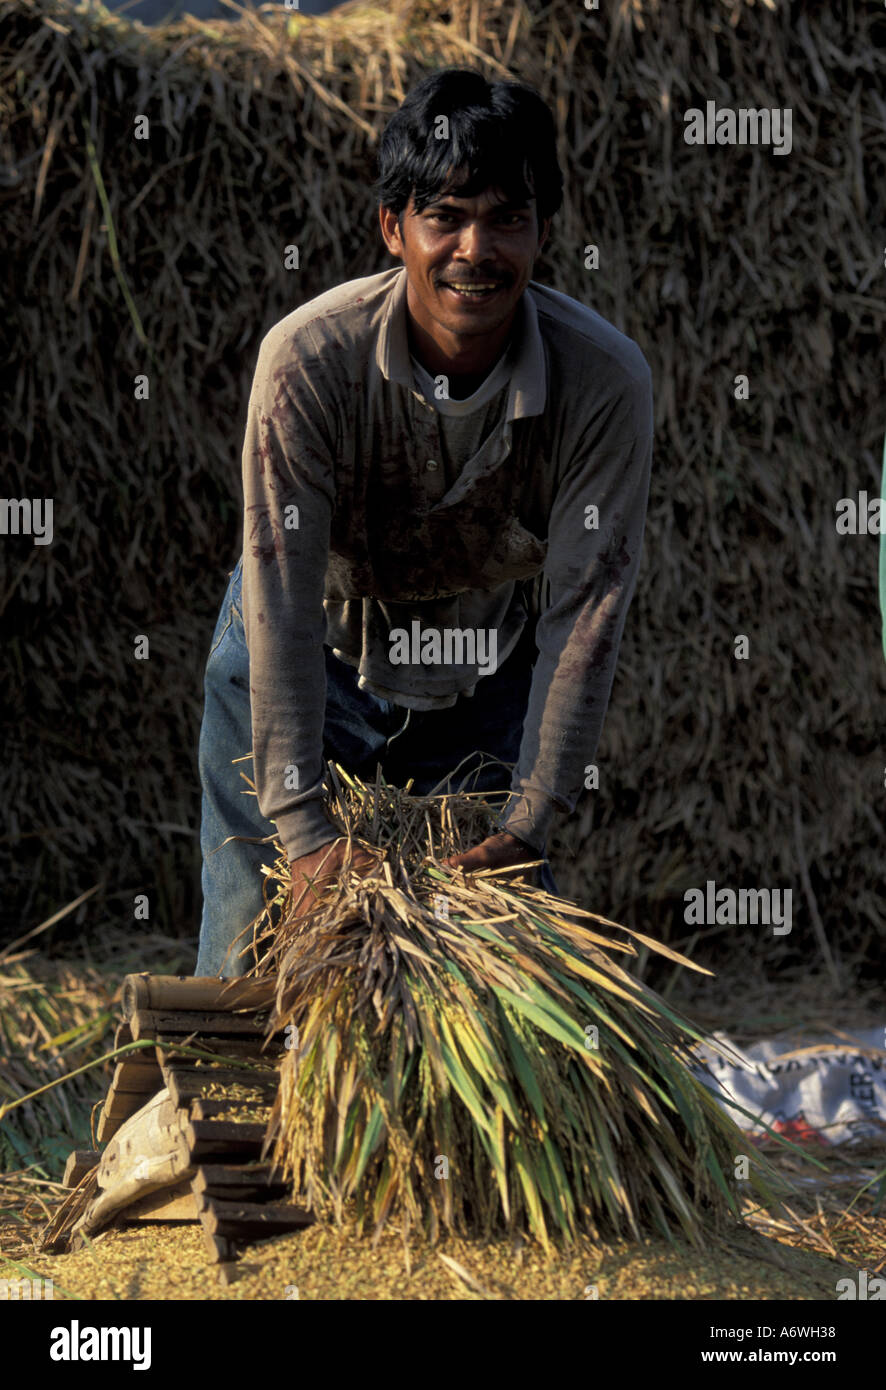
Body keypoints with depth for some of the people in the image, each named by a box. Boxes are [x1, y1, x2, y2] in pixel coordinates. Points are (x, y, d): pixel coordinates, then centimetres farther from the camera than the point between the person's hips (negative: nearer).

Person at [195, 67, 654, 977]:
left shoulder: (607, 380, -25)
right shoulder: (308, 357, -29)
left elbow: (584, 611, -22)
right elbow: (283, 598, -27)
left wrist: (527, 828, -25)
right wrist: (305, 830, -31)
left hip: (490, 684, 1)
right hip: (305, 666, -1)